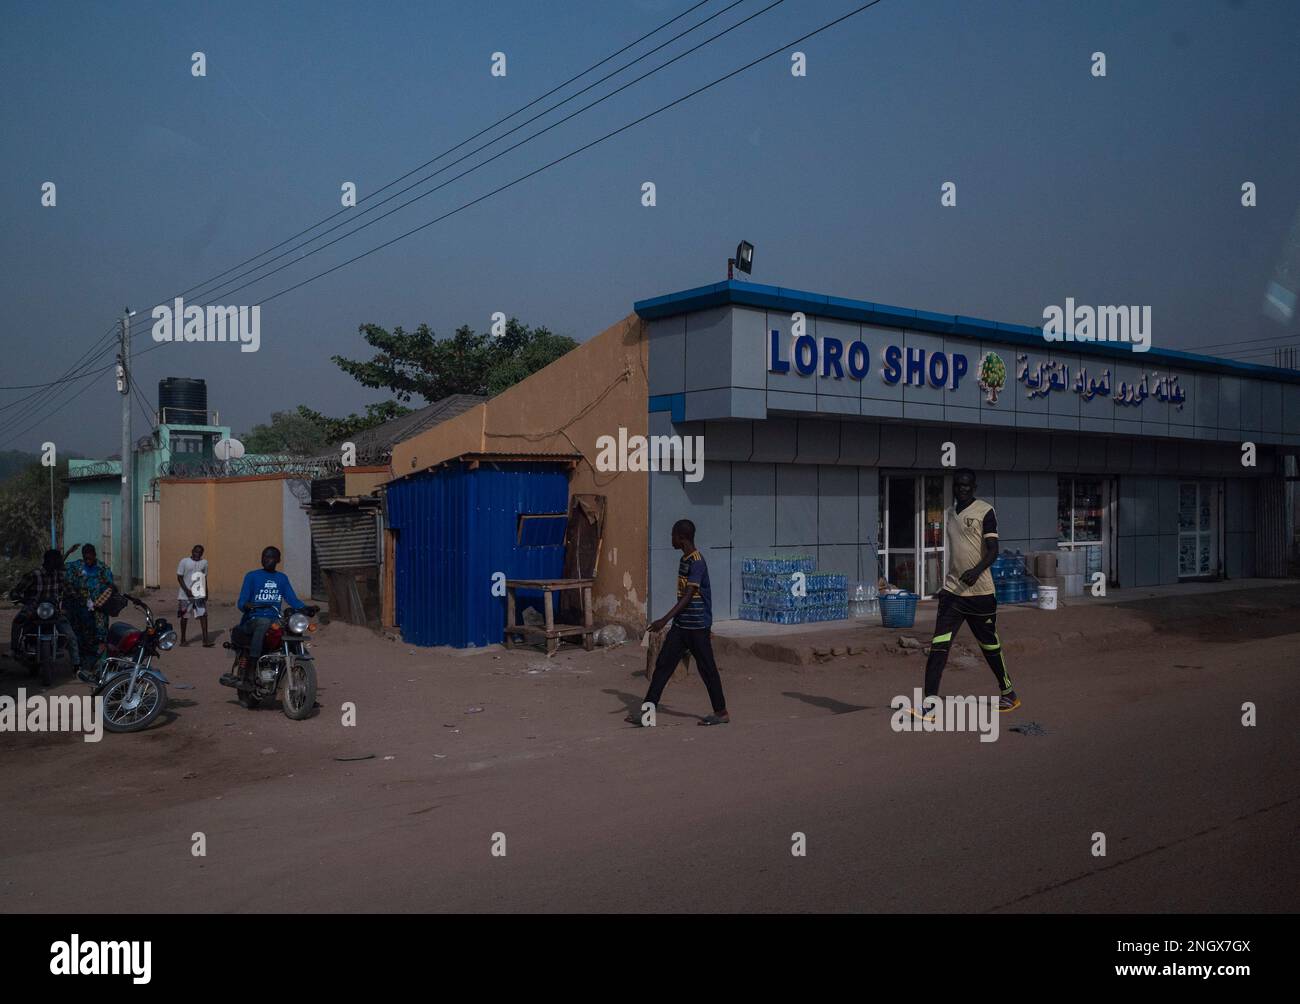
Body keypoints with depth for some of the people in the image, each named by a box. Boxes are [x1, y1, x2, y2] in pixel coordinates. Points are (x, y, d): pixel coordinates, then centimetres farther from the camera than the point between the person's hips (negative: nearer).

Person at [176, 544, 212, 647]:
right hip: (186, 594, -3)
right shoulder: (184, 561, -5)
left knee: (203, 615, -7)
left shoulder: (204, 562, 7)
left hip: (200, 594, 3)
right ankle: (183, 639, 20)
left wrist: (206, 592, 9)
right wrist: (186, 590, -15)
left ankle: (205, 640, -9)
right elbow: (179, 577, -5)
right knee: (184, 616, 8)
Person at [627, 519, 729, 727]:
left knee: (707, 668, 3)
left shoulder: (697, 563, -18)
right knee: (663, 664, 4)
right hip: (681, 624, 9)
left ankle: (721, 712, 17)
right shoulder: (684, 560, 11)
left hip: (697, 626, -9)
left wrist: (665, 619, -31)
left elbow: (689, 595, -25)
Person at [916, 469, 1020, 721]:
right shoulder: (948, 513, 12)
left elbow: (993, 550, -13)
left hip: (980, 592, -4)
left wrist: (977, 570, -31)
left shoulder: (985, 511, -6)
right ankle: (930, 703, -13)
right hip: (952, 591, 4)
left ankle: (1008, 693, 33)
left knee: (990, 645, 10)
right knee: (938, 645, -10)